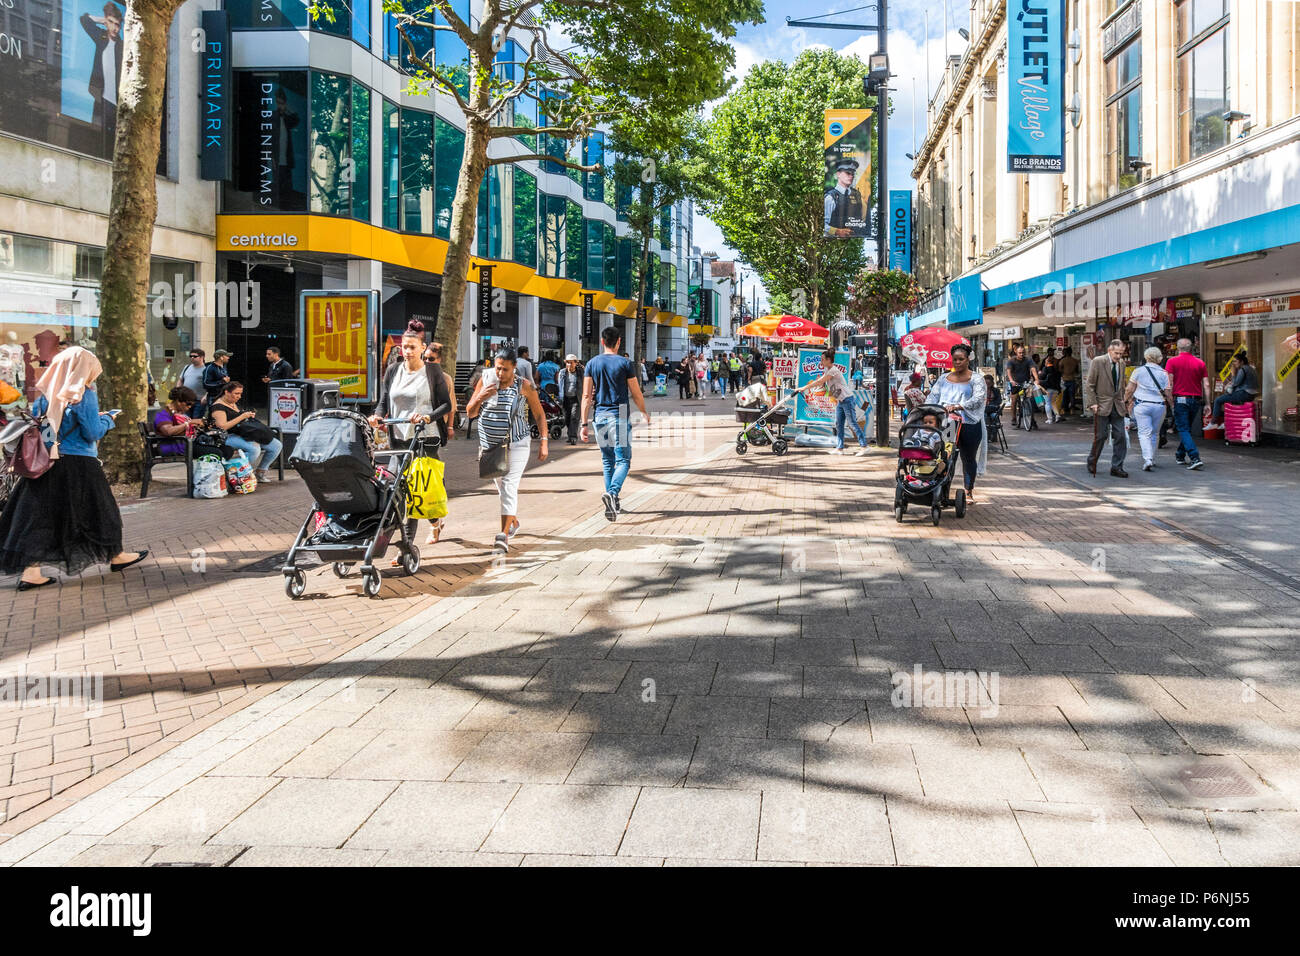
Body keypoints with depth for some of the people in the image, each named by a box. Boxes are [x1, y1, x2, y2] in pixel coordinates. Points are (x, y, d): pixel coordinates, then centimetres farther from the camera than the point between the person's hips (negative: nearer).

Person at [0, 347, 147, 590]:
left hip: (46, 463, 5)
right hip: (78, 466, -5)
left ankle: (31, 571, -1)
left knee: (40, 514, 5)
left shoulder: (46, 394, 6)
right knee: (97, 508, 12)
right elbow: (93, 433, -15)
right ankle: (115, 556, 28)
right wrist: (107, 419, 6)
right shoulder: (84, 395, -12)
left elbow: (36, 421, 16)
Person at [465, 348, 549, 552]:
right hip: (490, 445, 4)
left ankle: (504, 535, -19)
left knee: (509, 486, -14)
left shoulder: (525, 386, -6)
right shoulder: (485, 382, 2)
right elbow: (470, 412, 5)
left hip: (516, 445, -4)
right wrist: (480, 397, -15)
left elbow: (539, 414, 1)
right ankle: (514, 521, 38)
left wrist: (543, 442, -4)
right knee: (501, 487, 15)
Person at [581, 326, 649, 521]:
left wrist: (584, 424, 2)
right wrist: (645, 413, 17)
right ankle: (612, 493, -28)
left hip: (599, 416, 4)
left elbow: (587, 396, 0)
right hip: (620, 416, -4)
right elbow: (636, 395, -1)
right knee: (623, 461, -2)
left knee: (607, 461, 15)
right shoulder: (625, 363, -4)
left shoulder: (592, 364, 4)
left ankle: (613, 503, 19)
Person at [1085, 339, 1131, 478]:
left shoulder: (1121, 363, 10)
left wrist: (1123, 401, 12)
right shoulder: (1097, 362, -8)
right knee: (1100, 436, 0)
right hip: (1102, 405, -5)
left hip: (1117, 406, 5)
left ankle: (1116, 467, 6)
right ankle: (1091, 464, 19)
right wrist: (1094, 403, -13)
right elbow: (1090, 384, -7)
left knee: (1120, 436, -1)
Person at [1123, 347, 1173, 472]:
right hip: (1159, 406, 2)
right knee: (1155, 433, 17)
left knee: (1144, 433, -4)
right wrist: (1172, 406, 16)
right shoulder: (1163, 374, 1)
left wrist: (1126, 400, 16)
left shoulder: (1139, 371, -2)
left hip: (1142, 406, -2)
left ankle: (1147, 459, -21)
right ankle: (1152, 459, 24)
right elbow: (1168, 394, 2)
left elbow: (1129, 390, 0)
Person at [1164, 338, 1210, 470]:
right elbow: (1206, 385, 4)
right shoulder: (1200, 363, 7)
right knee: (1187, 429, 19)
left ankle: (1195, 458, -19)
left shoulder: (1172, 362, -2)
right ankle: (1180, 455, 32)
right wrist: (1207, 403, 6)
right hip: (1196, 400, 4)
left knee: (1183, 430, -4)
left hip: (1180, 399, -4)